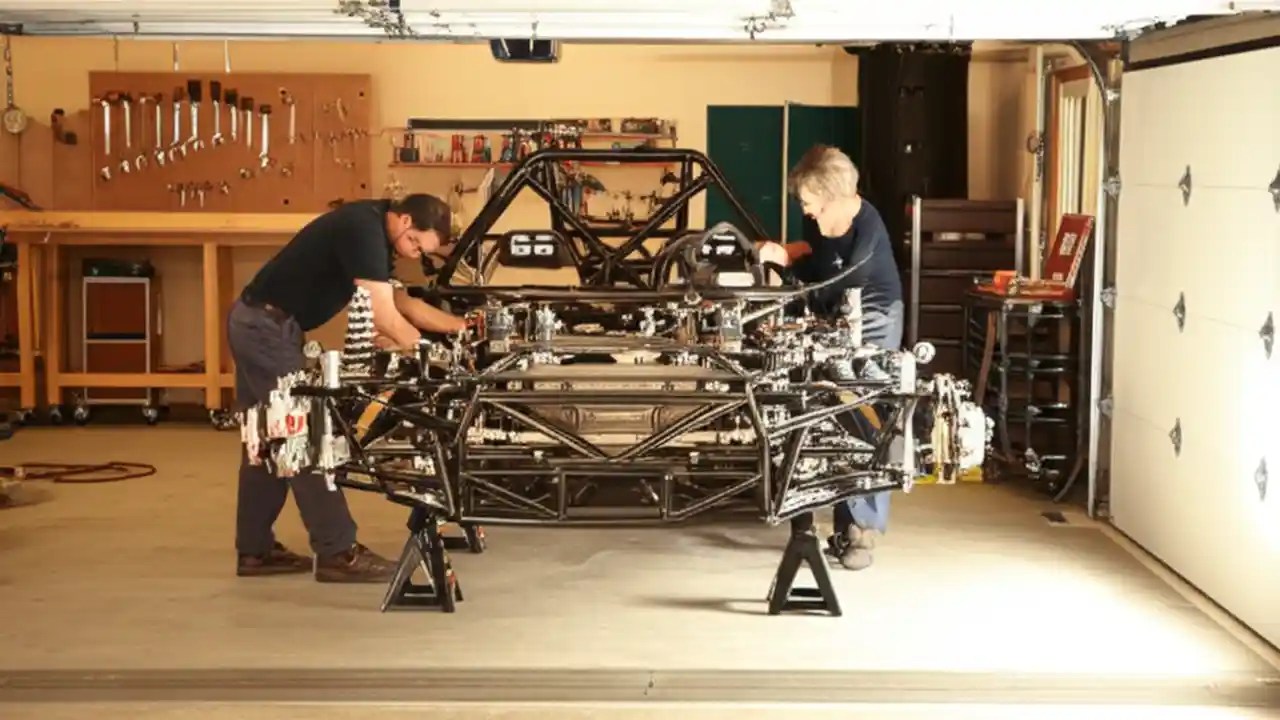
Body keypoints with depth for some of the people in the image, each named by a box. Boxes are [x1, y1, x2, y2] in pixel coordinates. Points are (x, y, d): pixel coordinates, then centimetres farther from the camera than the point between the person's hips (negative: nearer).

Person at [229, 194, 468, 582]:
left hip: (257, 324, 10)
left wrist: (462, 326, 9)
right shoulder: (362, 230, -21)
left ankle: (255, 550, 21)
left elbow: (403, 304, 15)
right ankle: (338, 552, -5)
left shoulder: (373, 231, 9)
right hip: (267, 328, -10)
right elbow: (385, 319, -22)